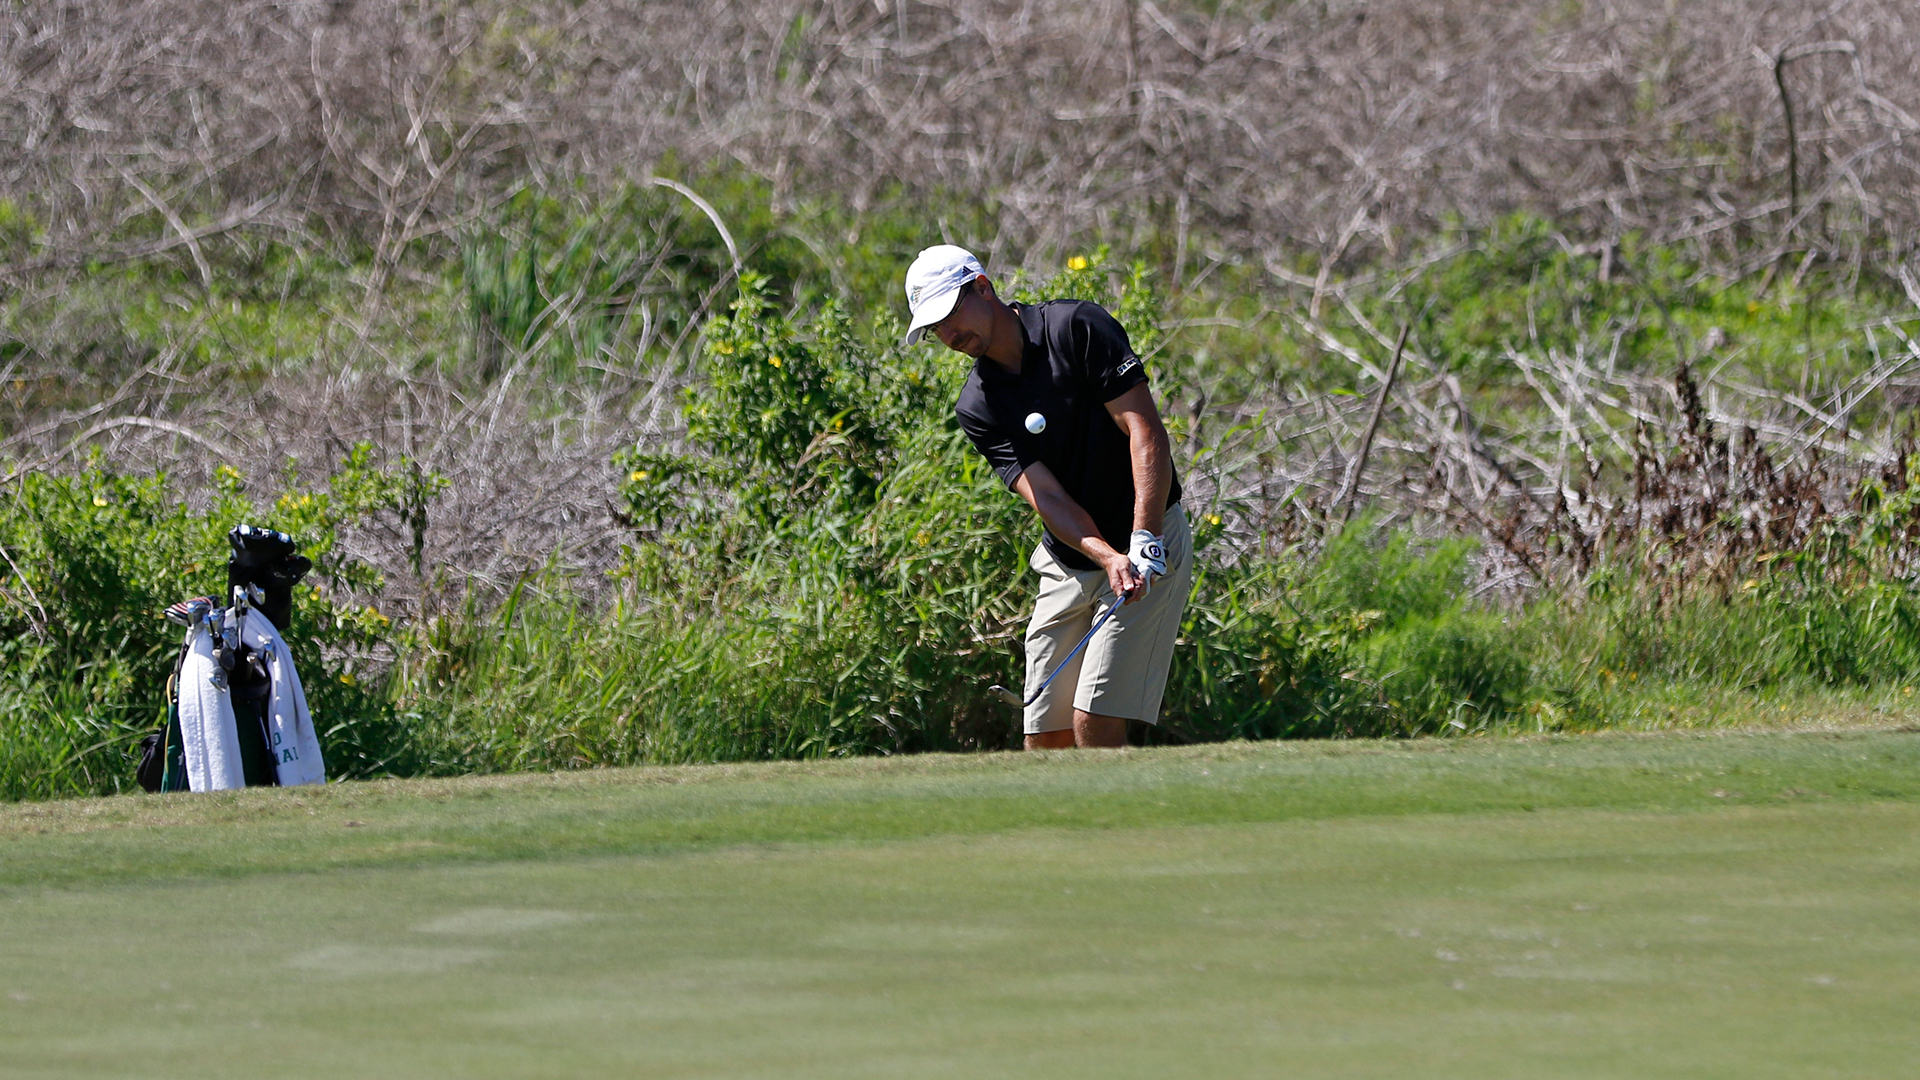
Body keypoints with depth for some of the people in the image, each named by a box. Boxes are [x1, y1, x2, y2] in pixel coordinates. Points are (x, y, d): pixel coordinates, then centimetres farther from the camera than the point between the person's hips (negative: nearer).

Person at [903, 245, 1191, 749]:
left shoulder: (1079, 329, -13)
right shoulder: (977, 406, 0)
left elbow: (1147, 432, -18)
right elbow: (1046, 497, -11)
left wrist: (1143, 543, -28)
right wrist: (1109, 558, -30)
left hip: (1150, 547, -5)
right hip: (1067, 565, 6)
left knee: (1095, 724, -14)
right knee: (1045, 740, 2)